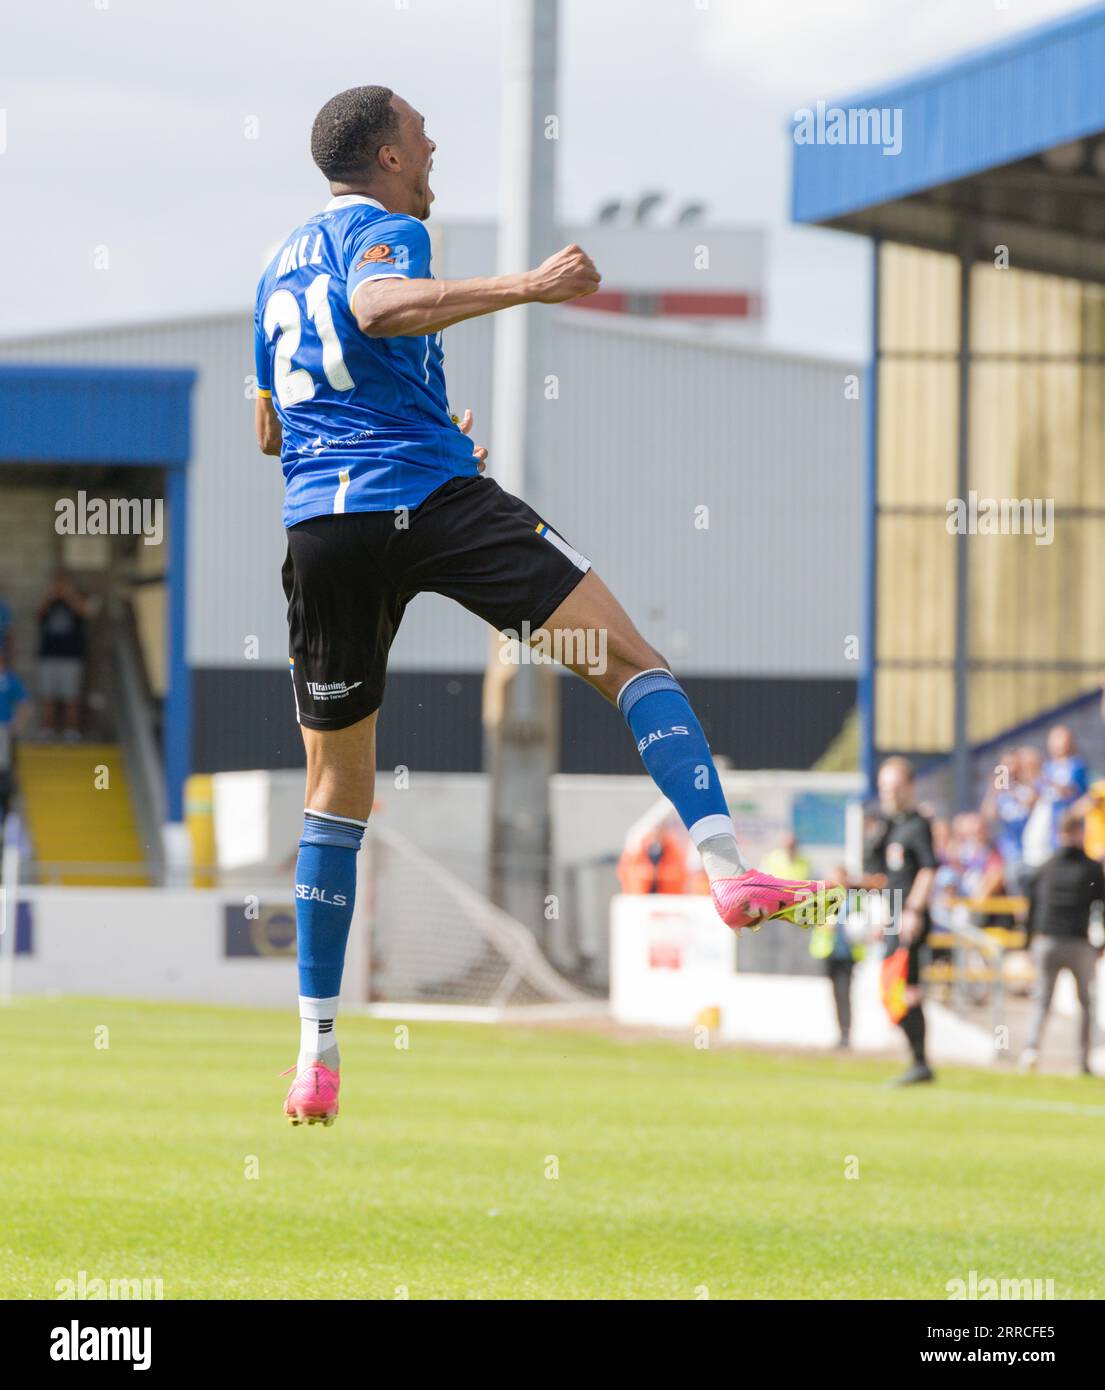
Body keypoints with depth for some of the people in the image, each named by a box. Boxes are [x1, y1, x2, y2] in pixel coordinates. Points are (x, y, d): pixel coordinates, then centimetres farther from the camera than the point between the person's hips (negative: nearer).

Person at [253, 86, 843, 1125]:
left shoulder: (280, 266, 25)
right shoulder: (381, 229, 1)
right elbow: (379, 307, -24)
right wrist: (525, 289, -27)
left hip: (318, 528, 7)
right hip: (429, 497, -7)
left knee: (337, 786, 14)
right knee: (629, 657, -7)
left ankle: (316, 1055, 11)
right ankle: (726, 870, -27)